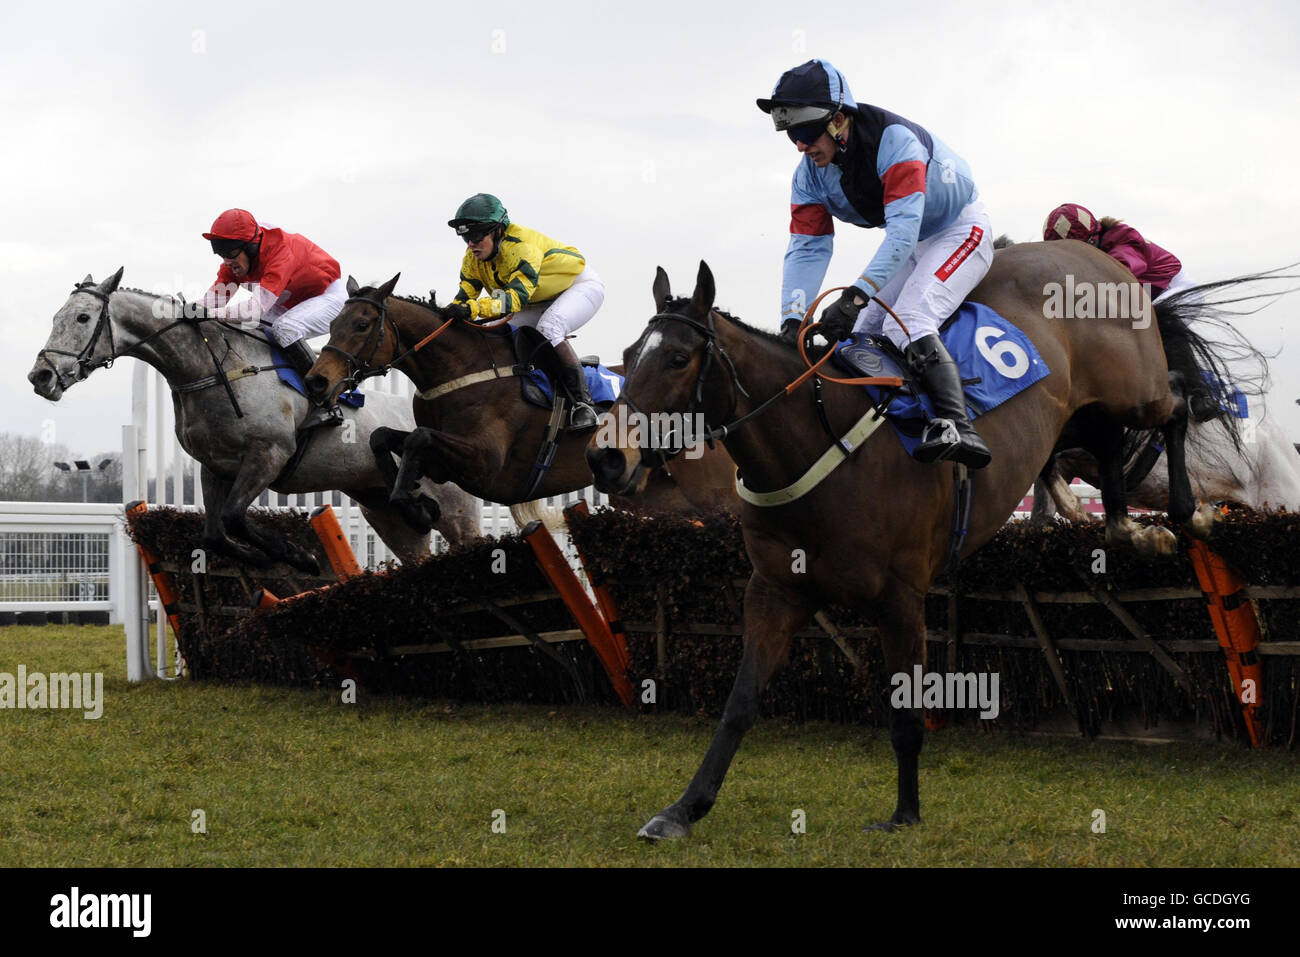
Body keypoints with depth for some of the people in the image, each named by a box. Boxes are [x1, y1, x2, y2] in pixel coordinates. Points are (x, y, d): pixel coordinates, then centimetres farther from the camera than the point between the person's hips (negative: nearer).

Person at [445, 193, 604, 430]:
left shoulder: (522, 247, -36)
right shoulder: (474, 257, -11)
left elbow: (517, 296, -47)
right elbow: (466, 293, -12)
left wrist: (474, 308, -60)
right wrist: (452, 313, -35)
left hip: (582, 285, -8)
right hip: (544, 301, 8)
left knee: (548, 328, -36)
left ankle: (583, 403, -33)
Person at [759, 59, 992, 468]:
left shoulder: (893, 139, -32)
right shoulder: (810, 173, -9)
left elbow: (903, 229, -39)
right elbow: (807, 248, -12)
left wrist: (855, 295, -48)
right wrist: (792, 321, -28)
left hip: (961, 230, -8)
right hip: (911, 246, 8)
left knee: (906, 324, -29)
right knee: (858, 332, -2)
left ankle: (957, 426, -43)